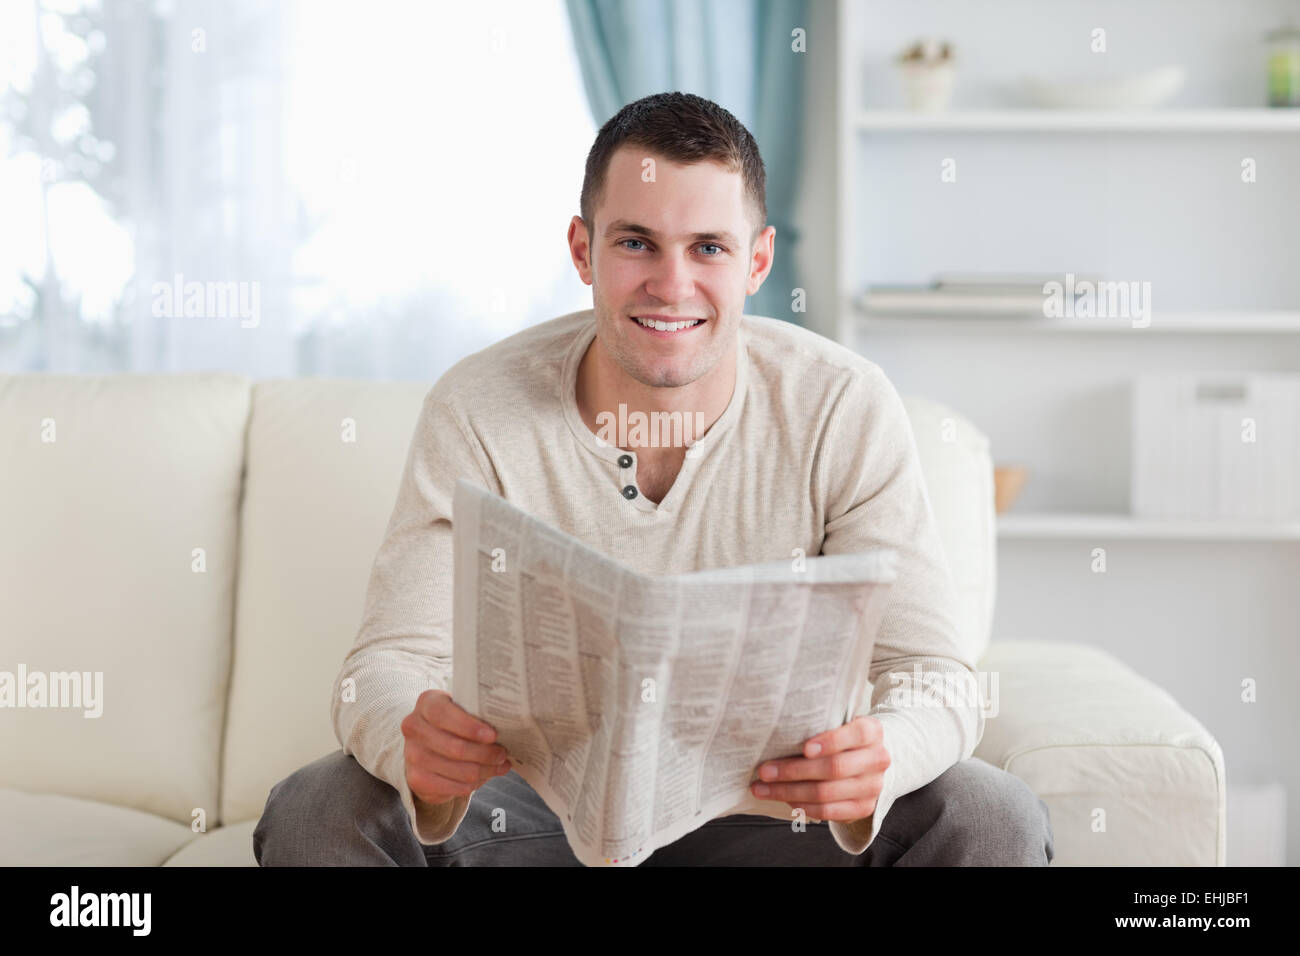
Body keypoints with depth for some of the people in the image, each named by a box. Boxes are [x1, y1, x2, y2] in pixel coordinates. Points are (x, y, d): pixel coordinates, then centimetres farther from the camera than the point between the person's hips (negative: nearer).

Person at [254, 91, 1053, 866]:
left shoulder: (846, 408, -13)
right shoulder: (478, 413, -13)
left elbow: (936, 673, -15)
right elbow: (389, 664, -16)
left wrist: (875, 760, -40)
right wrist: (418, 742, -42)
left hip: (768, 804, 1)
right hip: (543, 801, 0)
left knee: (993, 818, -23)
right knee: (314, 814, -25)